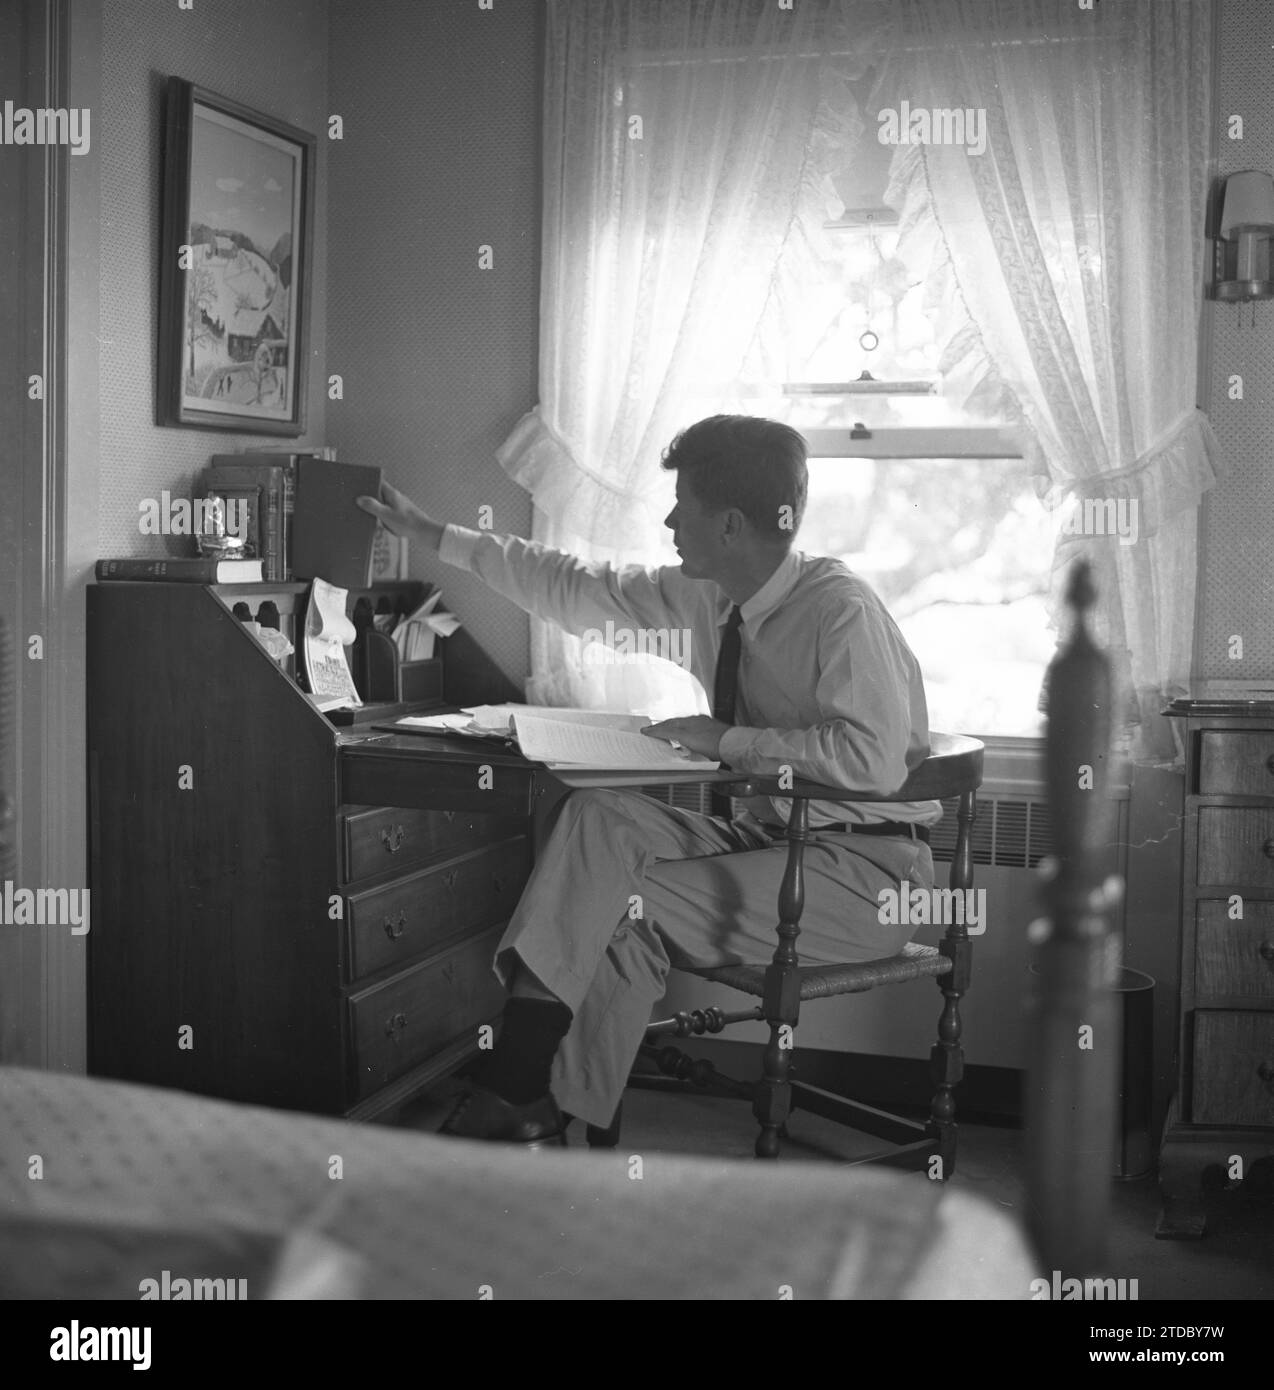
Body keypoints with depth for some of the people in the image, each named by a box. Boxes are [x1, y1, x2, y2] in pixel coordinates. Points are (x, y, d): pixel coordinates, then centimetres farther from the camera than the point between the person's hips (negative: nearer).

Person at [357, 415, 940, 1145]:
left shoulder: (842, 611, -21)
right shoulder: (708, 593, 3)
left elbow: (872, 758, -32)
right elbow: (577, 589, 12)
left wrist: (727, 741, -22)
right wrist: (434, 535, 15)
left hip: (866, 865, -8)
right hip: (770, 829, 8)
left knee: (631, 907, -19)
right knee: (599, 817, -12)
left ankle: (541, 1110, -3)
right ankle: (515, 1085, -15)